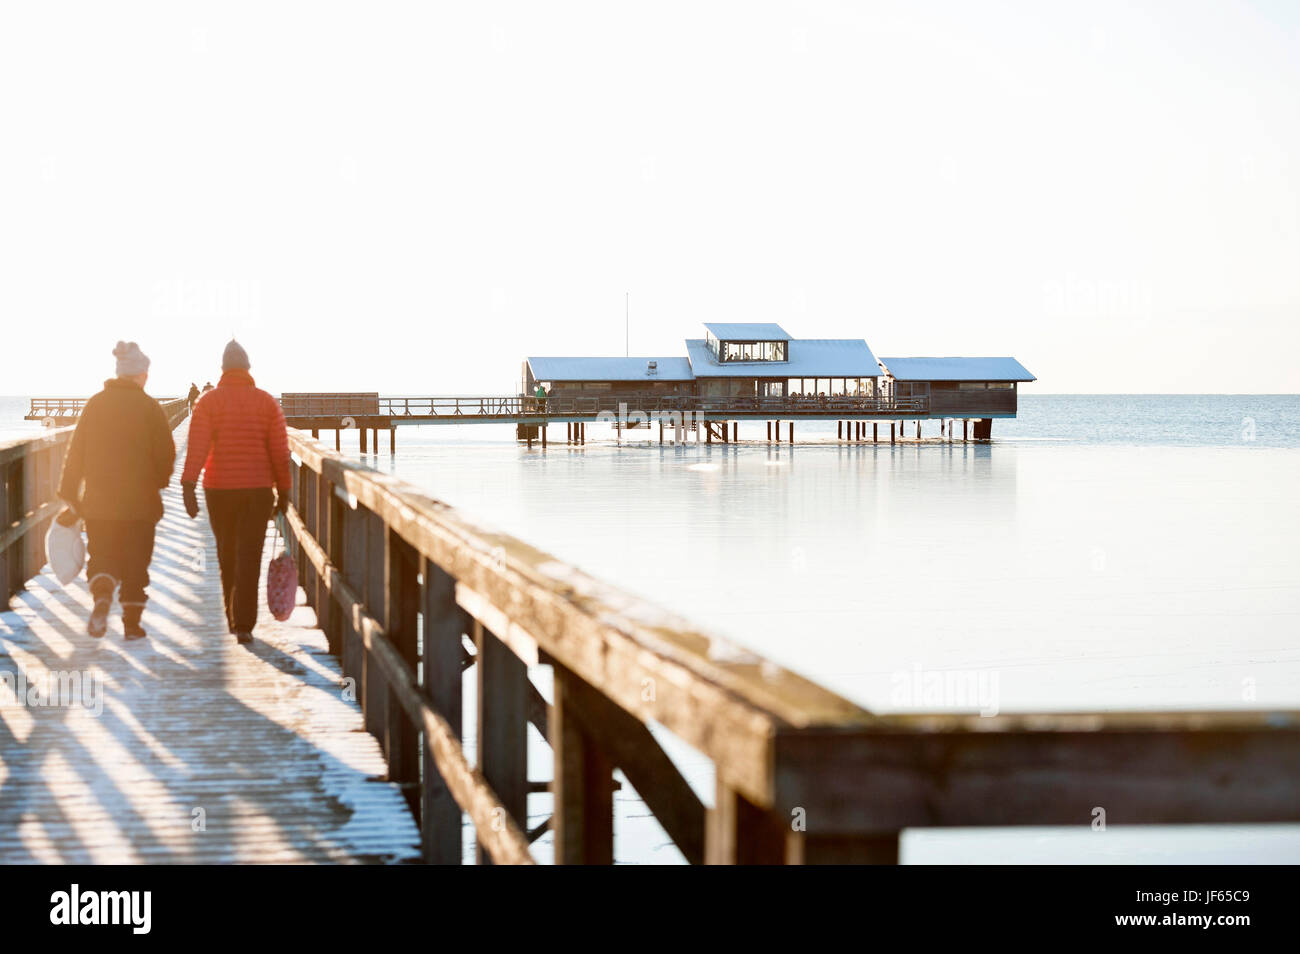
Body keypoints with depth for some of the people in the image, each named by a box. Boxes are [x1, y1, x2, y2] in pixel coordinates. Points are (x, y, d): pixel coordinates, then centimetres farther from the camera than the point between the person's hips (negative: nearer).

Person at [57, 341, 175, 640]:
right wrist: (159, 481, 16)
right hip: (140, 502, -2)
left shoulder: (95, 404, 2)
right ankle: (132, 622, 9)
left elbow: (76, 452, 2)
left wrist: (70, 495, 7)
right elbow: (166, 454, -4)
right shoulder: (150, 407, -6)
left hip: (98, 501, 2)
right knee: (135, 562, 8)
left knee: (102, 557, 10)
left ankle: (101, 597, -18)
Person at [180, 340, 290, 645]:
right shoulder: (267, 402, 2)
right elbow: (280, 451, 0)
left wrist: (188, 487, -16)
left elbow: (197, 448, -12)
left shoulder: (208, 402, -1)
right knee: (249, 557, -3)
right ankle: (244, 625, -13)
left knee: (227, 554, 17)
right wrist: (283, 492, 7)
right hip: (258, 488, -1)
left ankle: (233, 616, 29)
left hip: (219, 488, 1)